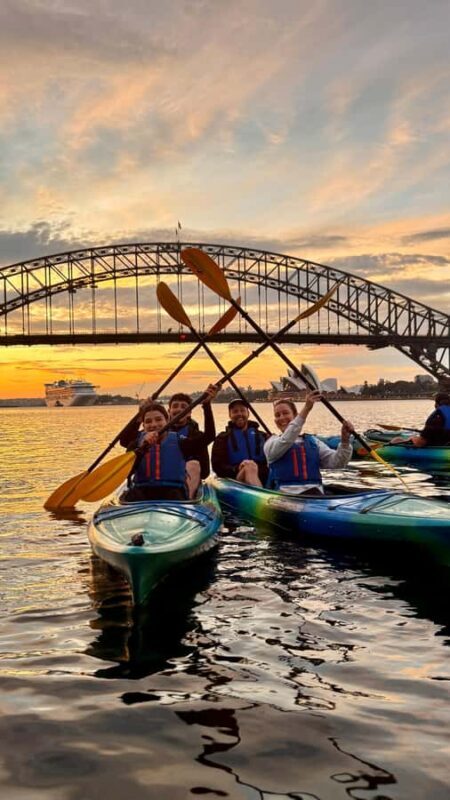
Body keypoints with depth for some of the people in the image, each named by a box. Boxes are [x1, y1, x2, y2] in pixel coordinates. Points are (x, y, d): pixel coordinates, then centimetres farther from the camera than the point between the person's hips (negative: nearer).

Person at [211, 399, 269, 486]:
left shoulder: (262, 436, 18)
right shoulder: (223, 438, 15)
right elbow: (217, 466, 3)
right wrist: (237, 469, -16)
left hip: (260, 479, 2)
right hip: (234, 480, -2)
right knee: (249, 468, -33)